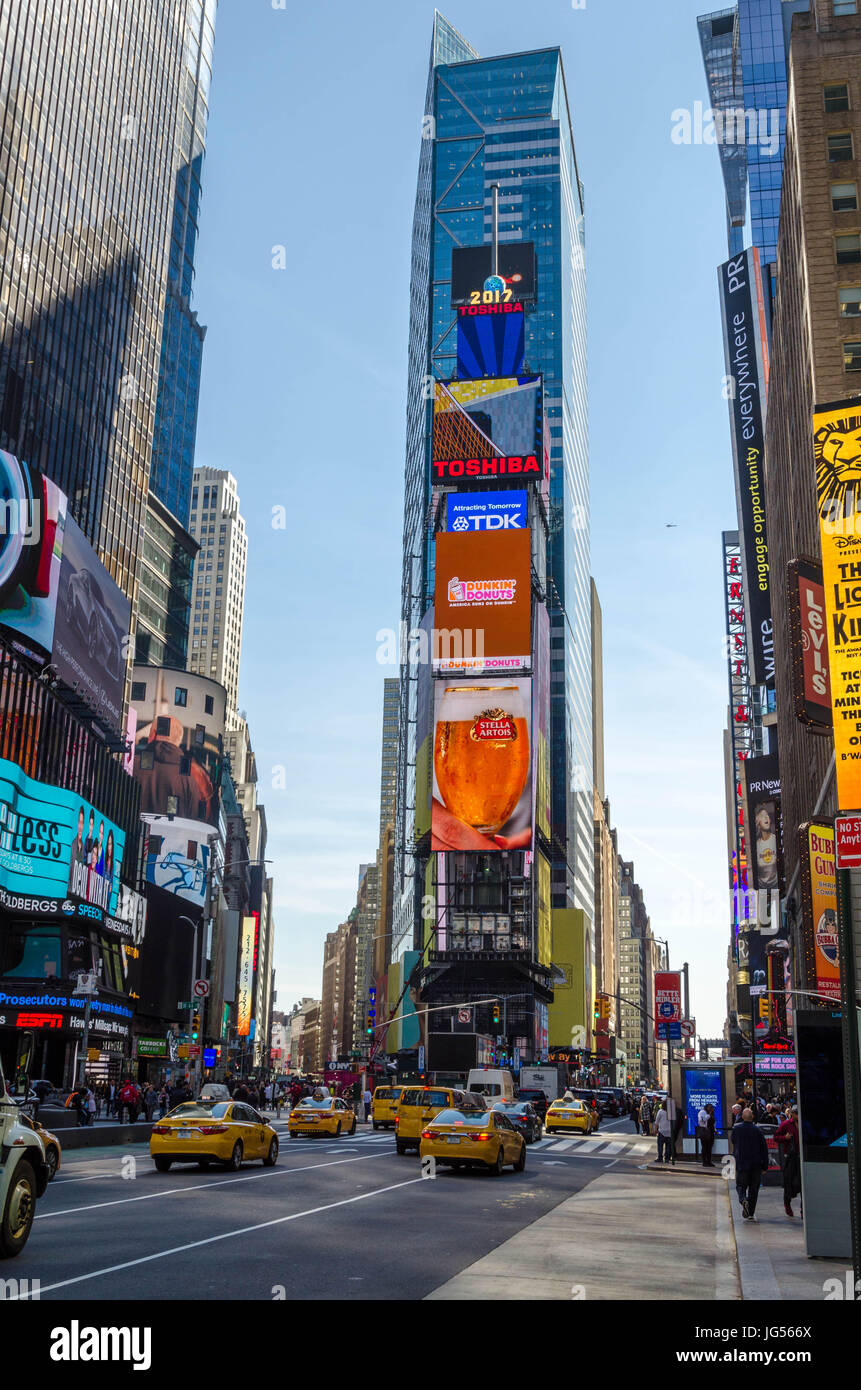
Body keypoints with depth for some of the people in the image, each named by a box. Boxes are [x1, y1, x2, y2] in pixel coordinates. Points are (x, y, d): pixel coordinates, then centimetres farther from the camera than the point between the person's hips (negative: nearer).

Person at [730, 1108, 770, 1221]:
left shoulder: (736, 1128, -4)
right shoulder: (758, 1131, -5)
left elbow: (732, 1140, 15)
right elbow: (764, 1149, -3)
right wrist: (765, 1166, 4)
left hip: (741, 1164, 0)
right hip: (756, 1165, 0)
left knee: (741, 1186, 11)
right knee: (753, 1189, 10)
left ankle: (743, 1200, -20)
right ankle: (751, 1214, 9)